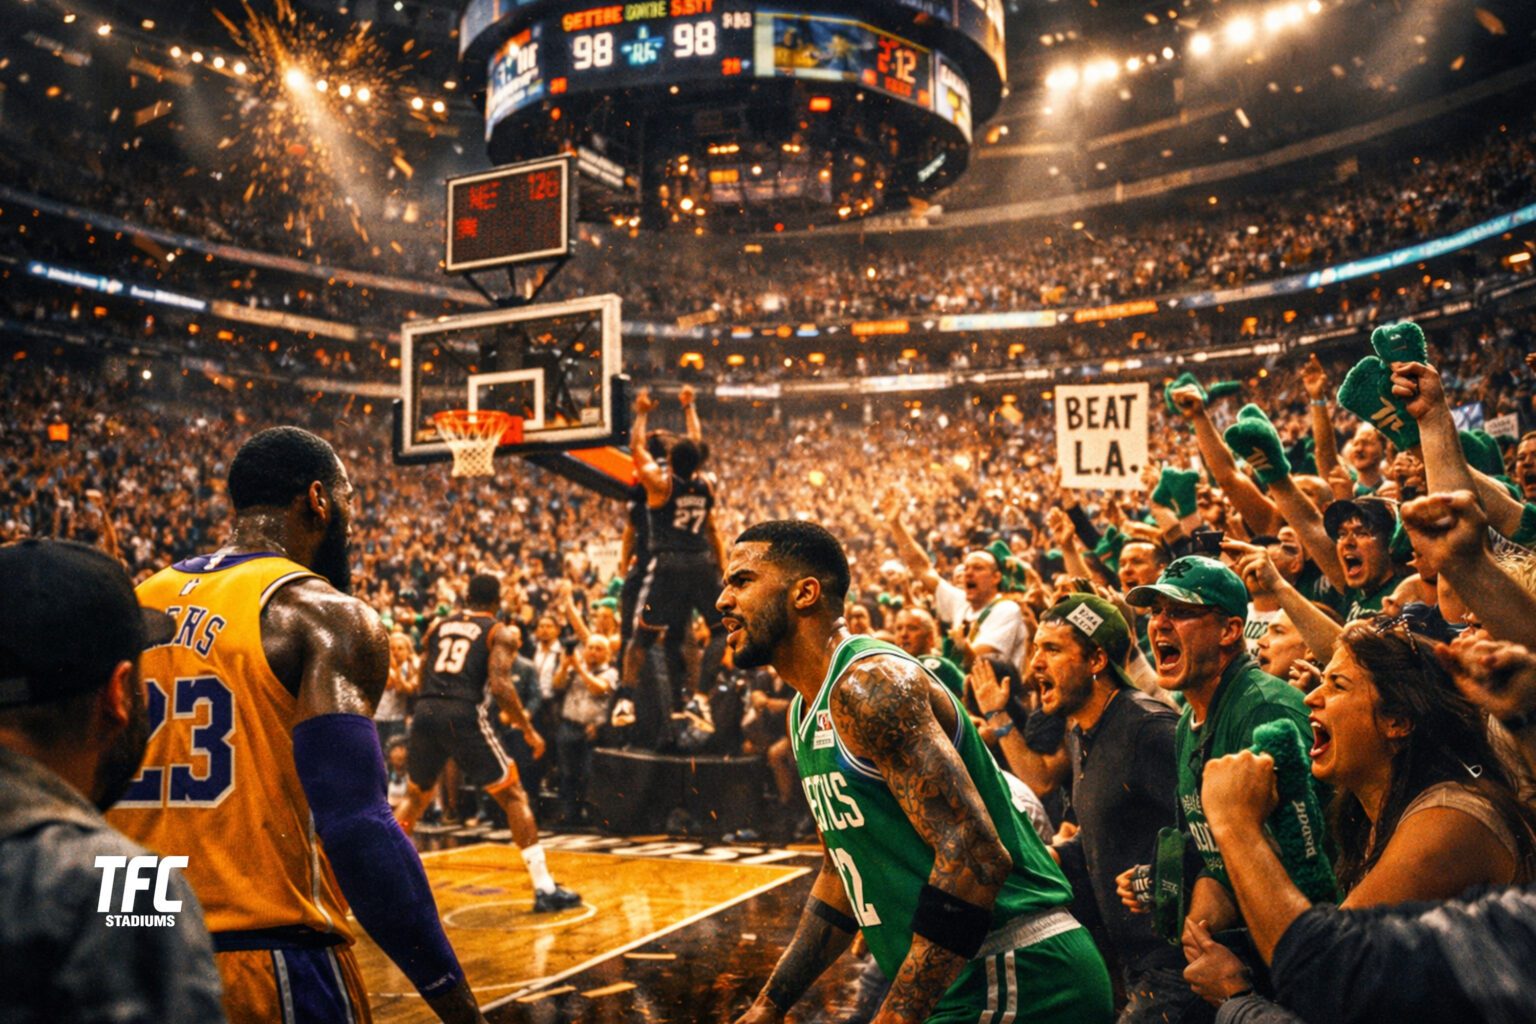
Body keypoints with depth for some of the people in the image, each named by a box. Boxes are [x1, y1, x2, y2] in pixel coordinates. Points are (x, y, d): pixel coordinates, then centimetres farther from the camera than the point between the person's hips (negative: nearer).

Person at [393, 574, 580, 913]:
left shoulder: (438, 626, 21)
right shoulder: (500, 634, 7)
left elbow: (424, 677, 19)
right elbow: (500, 685, -8)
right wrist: (528, 729, -1)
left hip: (425, 712, 5)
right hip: (465, 715, -4)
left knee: (416, 796, 28)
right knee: (514, 796, 6)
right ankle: (545, 889, 1)